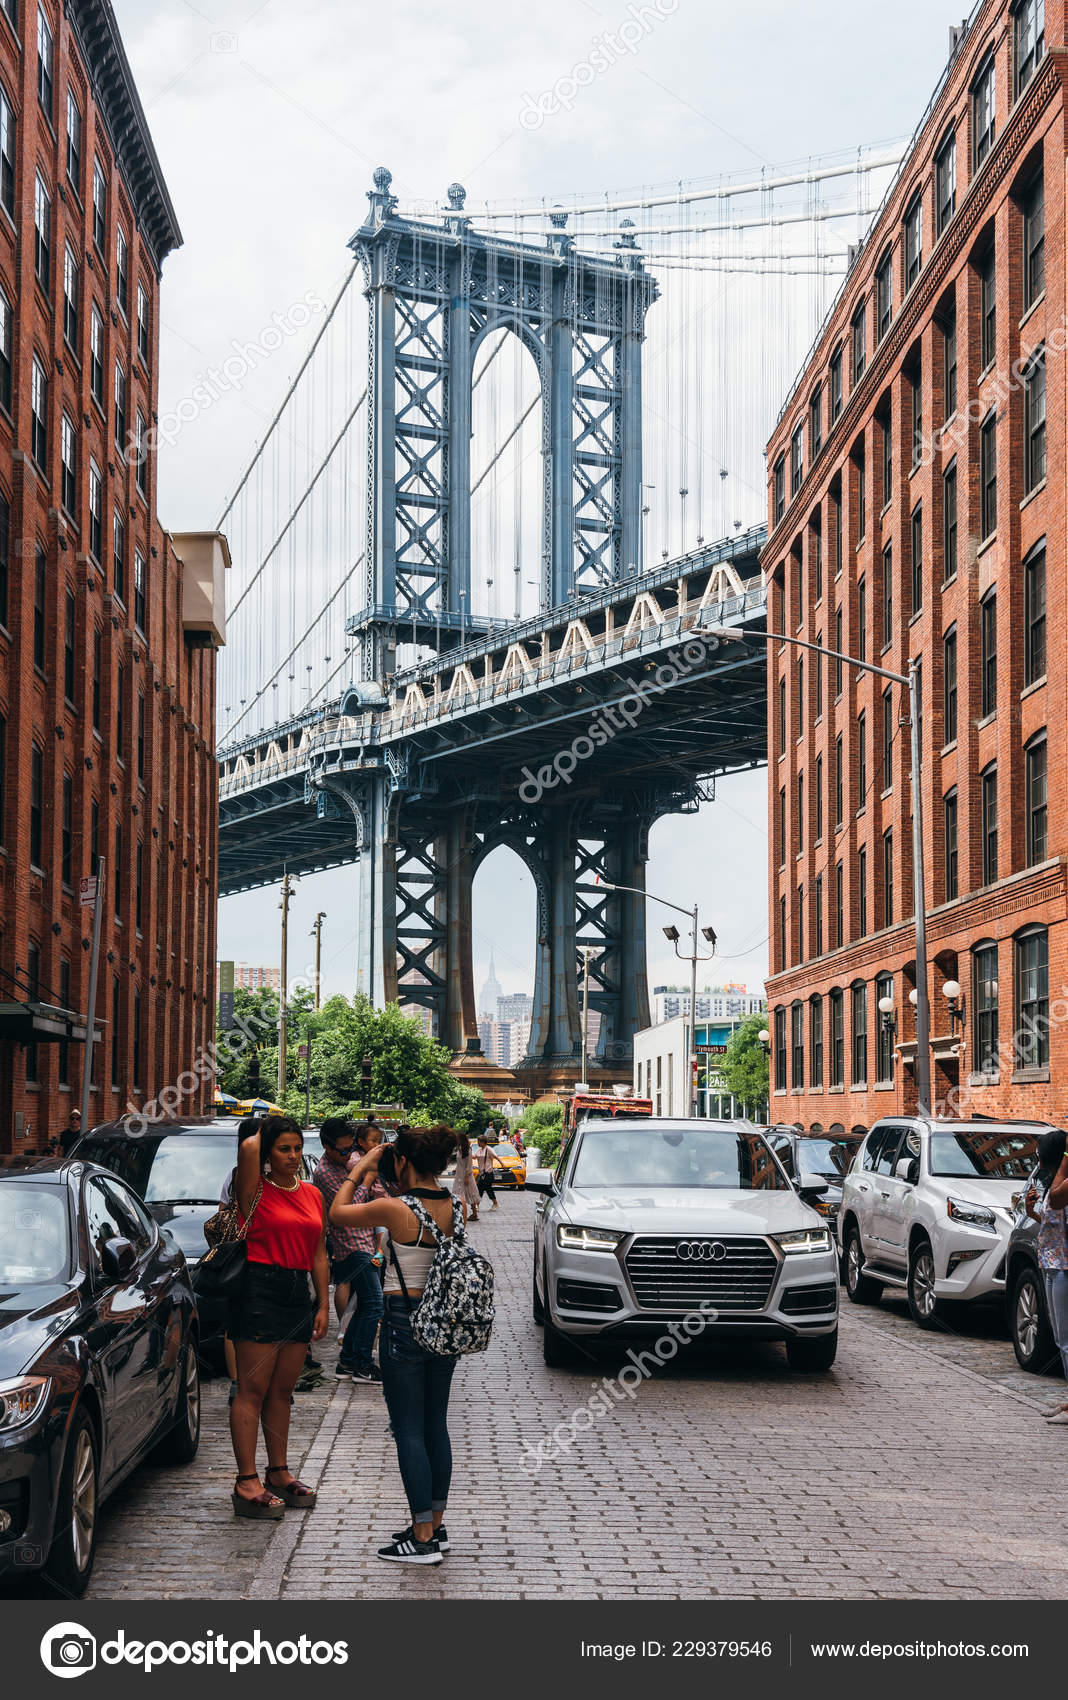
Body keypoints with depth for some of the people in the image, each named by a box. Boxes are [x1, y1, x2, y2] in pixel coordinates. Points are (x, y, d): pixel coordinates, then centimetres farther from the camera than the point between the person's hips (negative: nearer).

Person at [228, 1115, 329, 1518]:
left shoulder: (312, 1194, 14)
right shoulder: (255, 1191, -5)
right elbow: (248, 1147, -24)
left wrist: (323, 1304, 11)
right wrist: (263, 1130, -2)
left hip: (299, 1293, 6)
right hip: (260, 1289, -6)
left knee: (282, 1390, 13)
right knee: (252, 1390, -4)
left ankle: (278, 1472, 21)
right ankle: (247, 1482, -4)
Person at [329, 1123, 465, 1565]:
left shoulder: (395, 1210, -17)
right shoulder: (457, 1208, 0)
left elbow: (337, 1213, -3)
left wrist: (361, 1169, 6)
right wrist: (375, 1177, 19)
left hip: (405, 1321, -7)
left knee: (409, 1429, -1)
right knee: (436, 1424, 16)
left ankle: (423, 1539, 1)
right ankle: (436, 1525, 24)